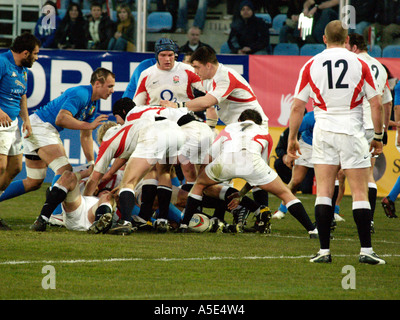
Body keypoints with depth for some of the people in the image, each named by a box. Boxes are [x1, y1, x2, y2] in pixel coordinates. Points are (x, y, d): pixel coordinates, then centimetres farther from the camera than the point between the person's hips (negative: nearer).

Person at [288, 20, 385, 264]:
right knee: (360, 192, 1)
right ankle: (366, 250, -2)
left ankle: (324, 250, 0)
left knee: (324, 191, 5)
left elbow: (297, 107, 3)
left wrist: (292, 138, 12)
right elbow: (377, 104, 0)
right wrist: (378, 137, 9)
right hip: (352, 132, -1)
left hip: (323, 133, 1)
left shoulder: (311, 66, 2)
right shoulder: (360, 65, 0)